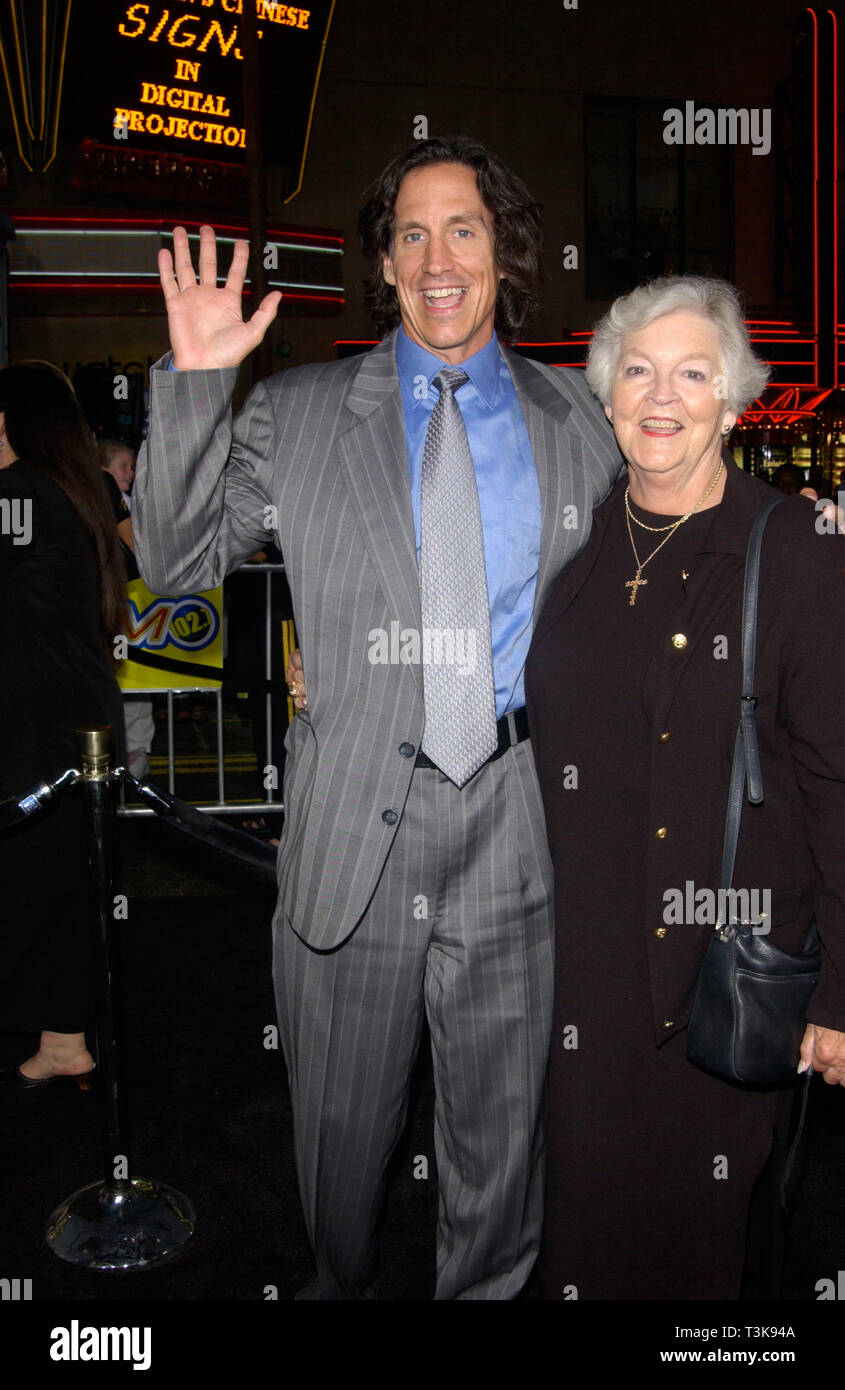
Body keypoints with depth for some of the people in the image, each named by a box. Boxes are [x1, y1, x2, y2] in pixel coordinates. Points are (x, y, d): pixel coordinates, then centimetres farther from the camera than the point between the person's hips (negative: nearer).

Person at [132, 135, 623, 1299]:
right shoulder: (297, 413, 3)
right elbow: (176, 563, 0)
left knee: (500, 1127, 18)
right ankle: (341, 1285, 48)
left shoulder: (578, 421, 7)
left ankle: (485, 1292, 45)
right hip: (354, 820, 0)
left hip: (514, 820, 1)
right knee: (341, 1121, 19)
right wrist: (193, 384, -11)